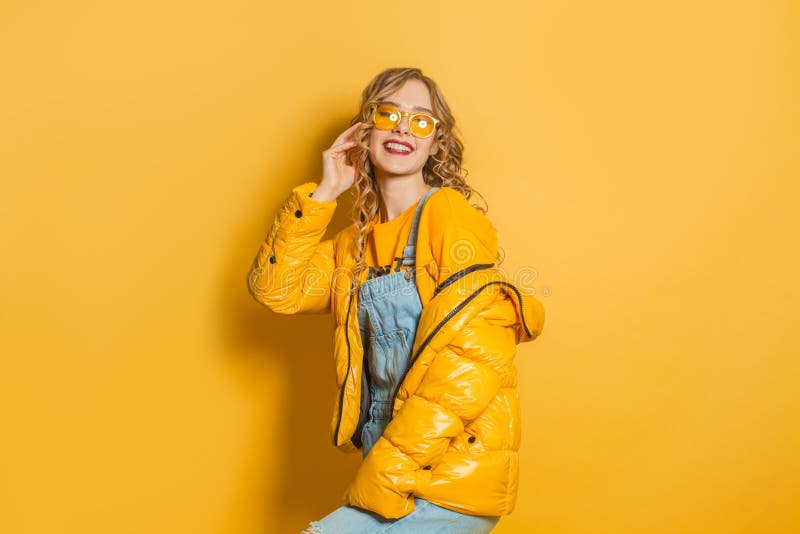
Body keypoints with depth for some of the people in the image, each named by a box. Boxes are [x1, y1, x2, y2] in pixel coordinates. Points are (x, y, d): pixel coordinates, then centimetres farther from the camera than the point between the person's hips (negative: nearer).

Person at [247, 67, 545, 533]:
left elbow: (475, 360, -17)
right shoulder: (358, 242, 13)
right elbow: (276, 289, 4)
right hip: (389, 473, 6)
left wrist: (383, 477, -16)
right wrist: (323, 194, 0)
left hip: (451, 484, -6)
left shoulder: (450, 214, -8)